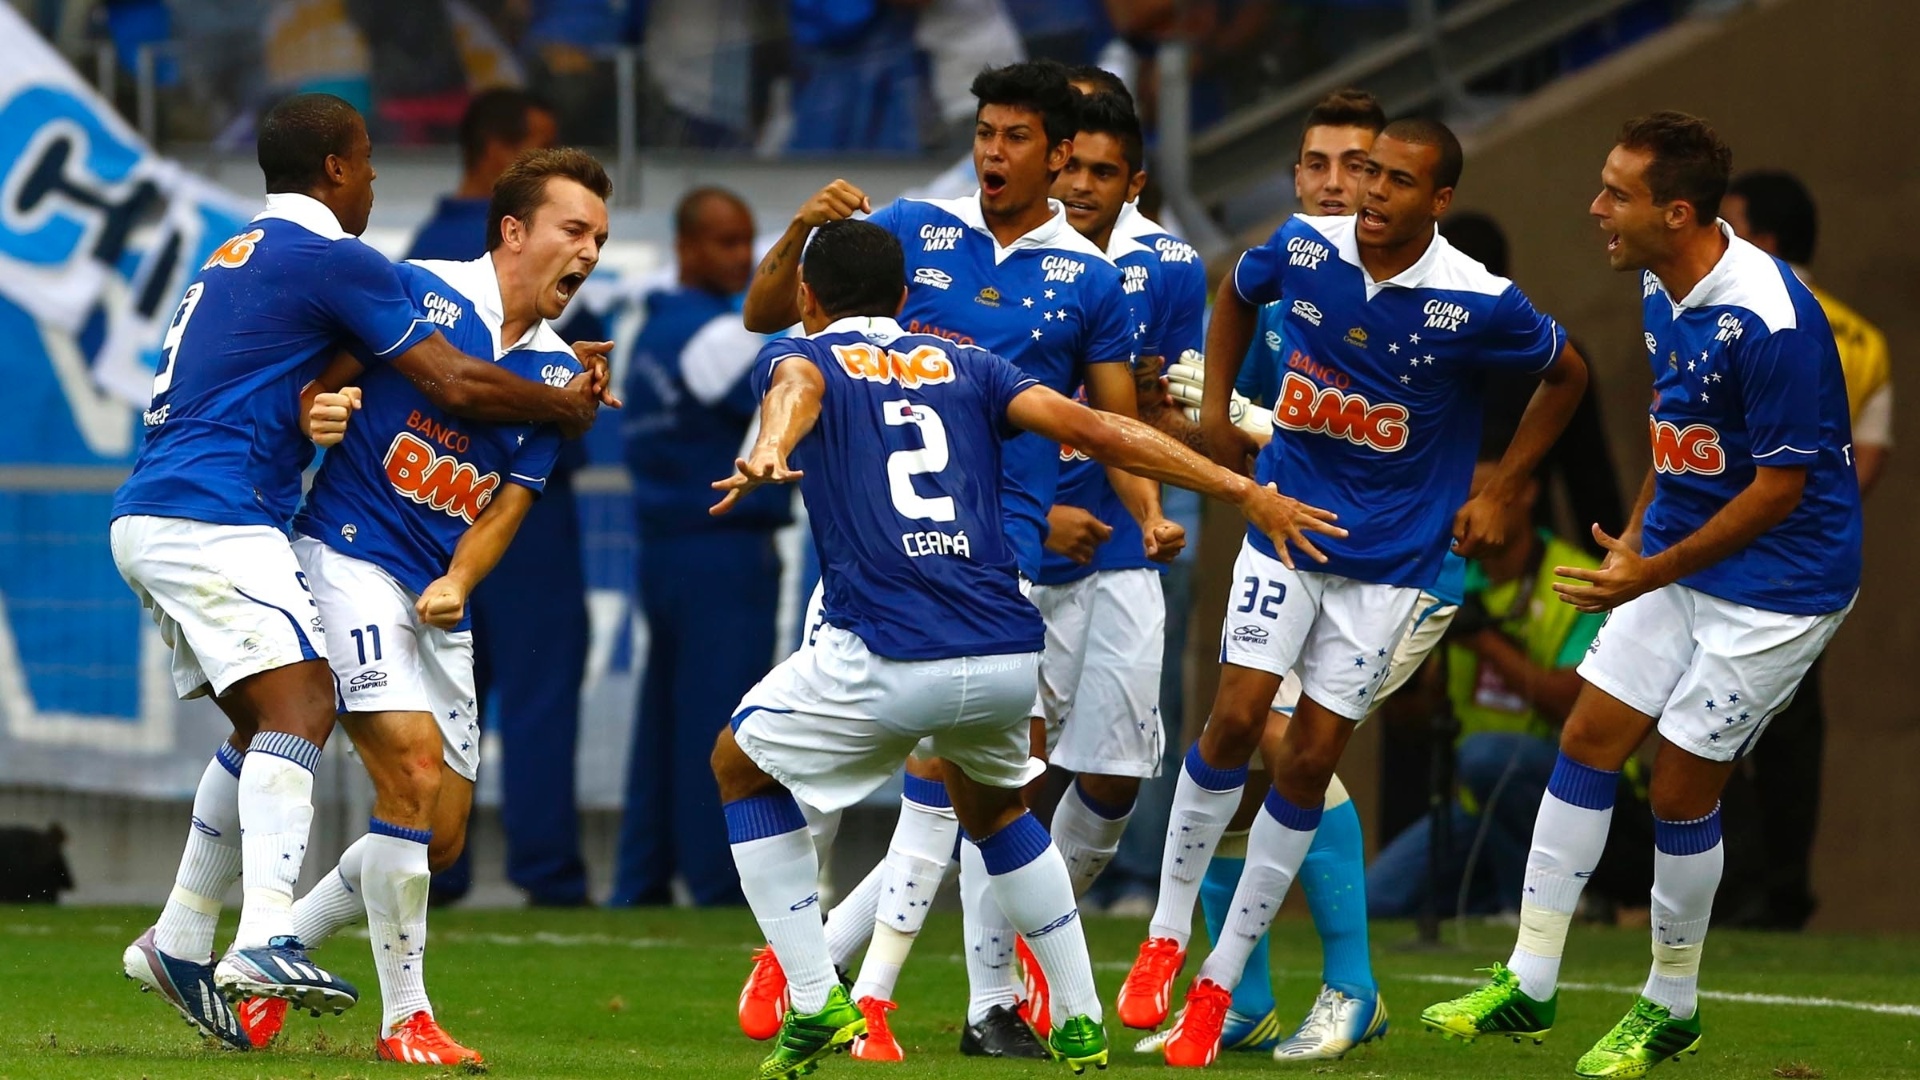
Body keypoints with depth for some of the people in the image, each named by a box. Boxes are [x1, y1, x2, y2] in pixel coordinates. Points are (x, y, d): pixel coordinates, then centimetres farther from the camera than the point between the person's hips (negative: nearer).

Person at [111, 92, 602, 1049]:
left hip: (149, 520, 10)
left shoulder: (239, 256, 23)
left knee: (266, 726, 16)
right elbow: (455, 385, -9)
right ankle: (265, 942, -34)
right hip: (215, 516, -10)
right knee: (297, 704, -19)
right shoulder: (332, 259, -6)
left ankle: (180, 942, 17)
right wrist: (570, 406, 5)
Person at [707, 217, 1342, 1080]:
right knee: (988, 802, 35)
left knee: (741, 767, 22)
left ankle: (814, 1004, 10)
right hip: (1011, 657, 4)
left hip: (888, 660, -4)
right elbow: (1091, 429, 8)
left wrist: (769, 452, -38)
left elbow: (797, 386, -14)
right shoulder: (964, 365, 21)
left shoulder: (800, 355, 12)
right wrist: (1243, 491, 7)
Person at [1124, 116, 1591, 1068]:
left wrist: (1499, 495, 1)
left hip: (1392, 557, -2)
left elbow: (1567, 375, 2)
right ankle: (1166, 936, 7)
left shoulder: (1477, 302, -17)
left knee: (1311, 760, -1)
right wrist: (1215, 407, 10)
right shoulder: (1304, 247, -9)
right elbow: (1236, 292, 16)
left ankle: (1217, 987, 8)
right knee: (1234, 721, -11)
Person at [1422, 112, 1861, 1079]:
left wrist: (1649, 575, -17)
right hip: (1676, 554, 8)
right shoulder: (1659, 284, 0)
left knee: (1681, 790, -1)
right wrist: (1639, 529, 17)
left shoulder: (1769, 322, -28)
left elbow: (1779, 489, -22)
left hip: (1775, 583, -8)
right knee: (1588, 741, 6)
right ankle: (1528, 985, 14)